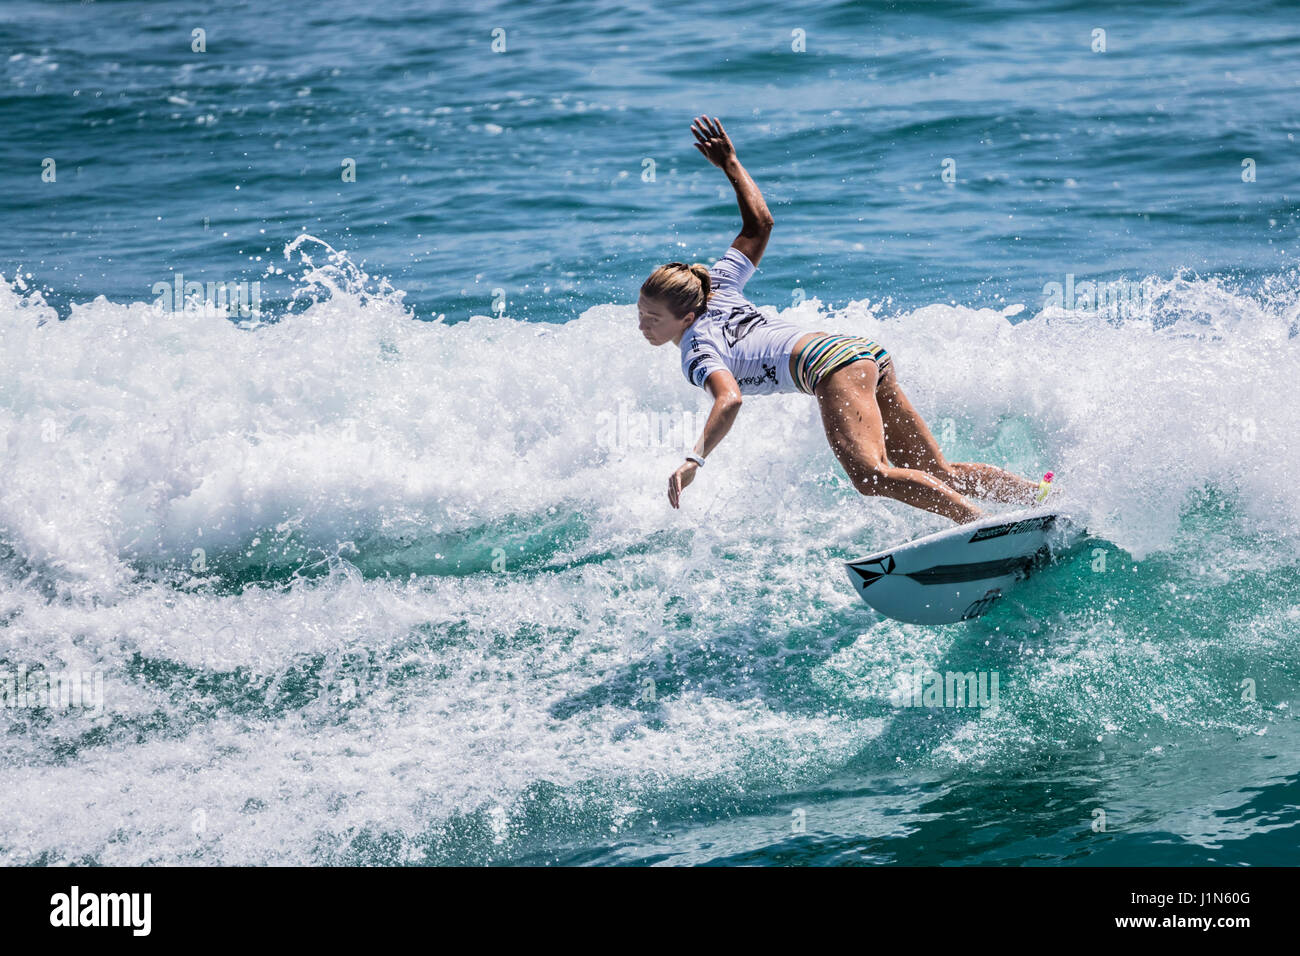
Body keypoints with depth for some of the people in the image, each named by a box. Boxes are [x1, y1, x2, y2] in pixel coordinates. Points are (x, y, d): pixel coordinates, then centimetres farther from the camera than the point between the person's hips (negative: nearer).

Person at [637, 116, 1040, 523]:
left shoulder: (698, 350, -6)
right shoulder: (717, 288, 17)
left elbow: (729, 399, -25)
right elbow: (760, 224, 23)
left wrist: (693, 460, -33)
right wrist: (729, 164, 29)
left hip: (833, 365, -10)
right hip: (865, 351, 10)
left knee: (871, 476, -29)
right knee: (939, 474, 9)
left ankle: (985, 526, -37)